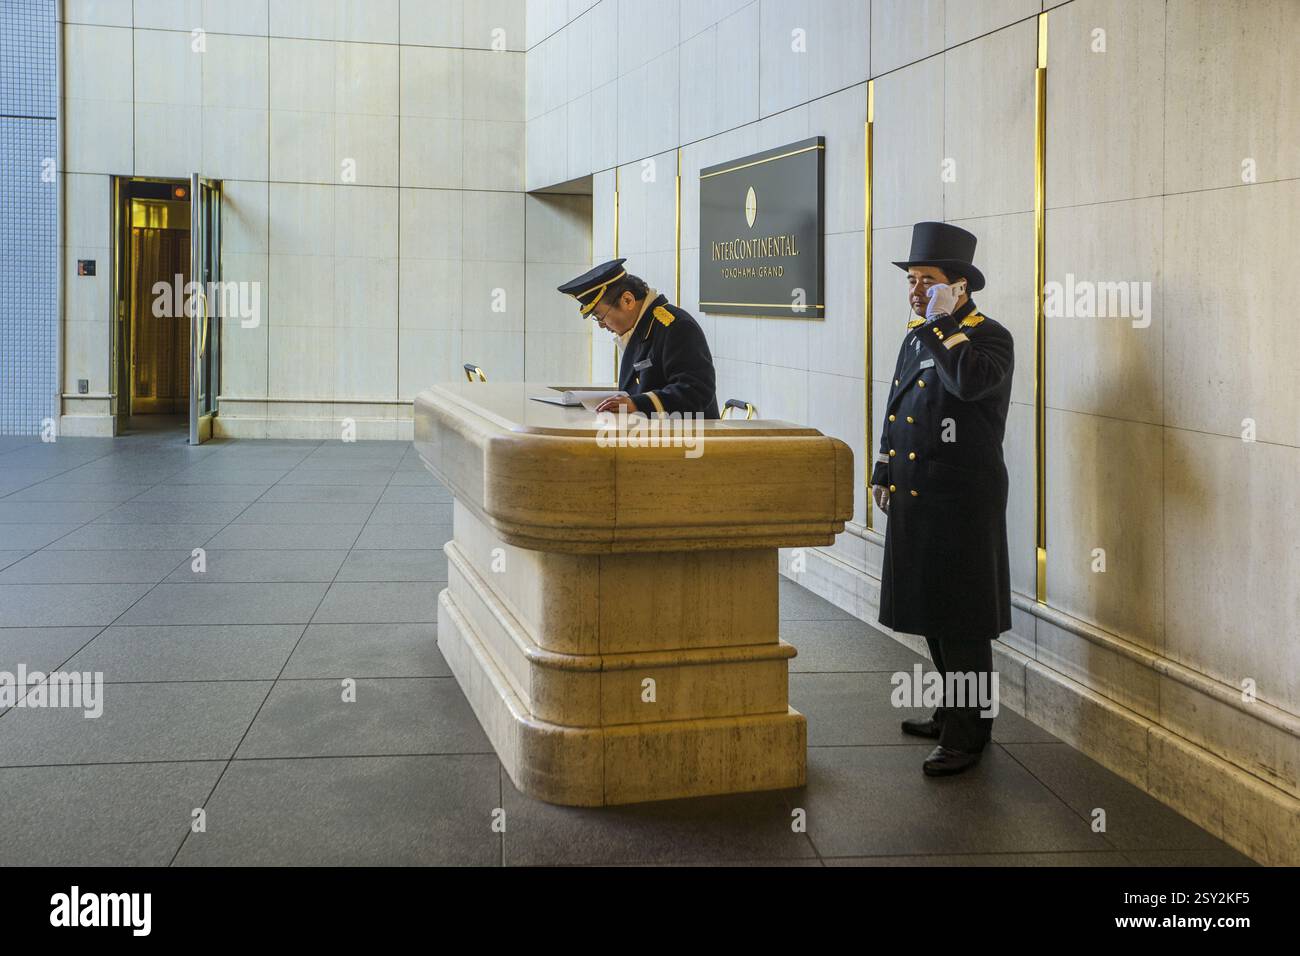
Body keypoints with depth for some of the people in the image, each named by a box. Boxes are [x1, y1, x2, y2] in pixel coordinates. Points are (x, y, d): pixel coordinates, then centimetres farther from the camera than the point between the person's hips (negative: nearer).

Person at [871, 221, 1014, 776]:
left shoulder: (988, 336, -10)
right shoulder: (917, 335, 14)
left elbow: (970, 381, -33)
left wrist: (944, 325, -22)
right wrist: (884, 473, 18)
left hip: (963, 502, -8)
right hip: (916, 499, 8)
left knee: (961, 624, -2)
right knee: (930, 612, 16)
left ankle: (967, 736, 7)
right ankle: (952, 713, 31)